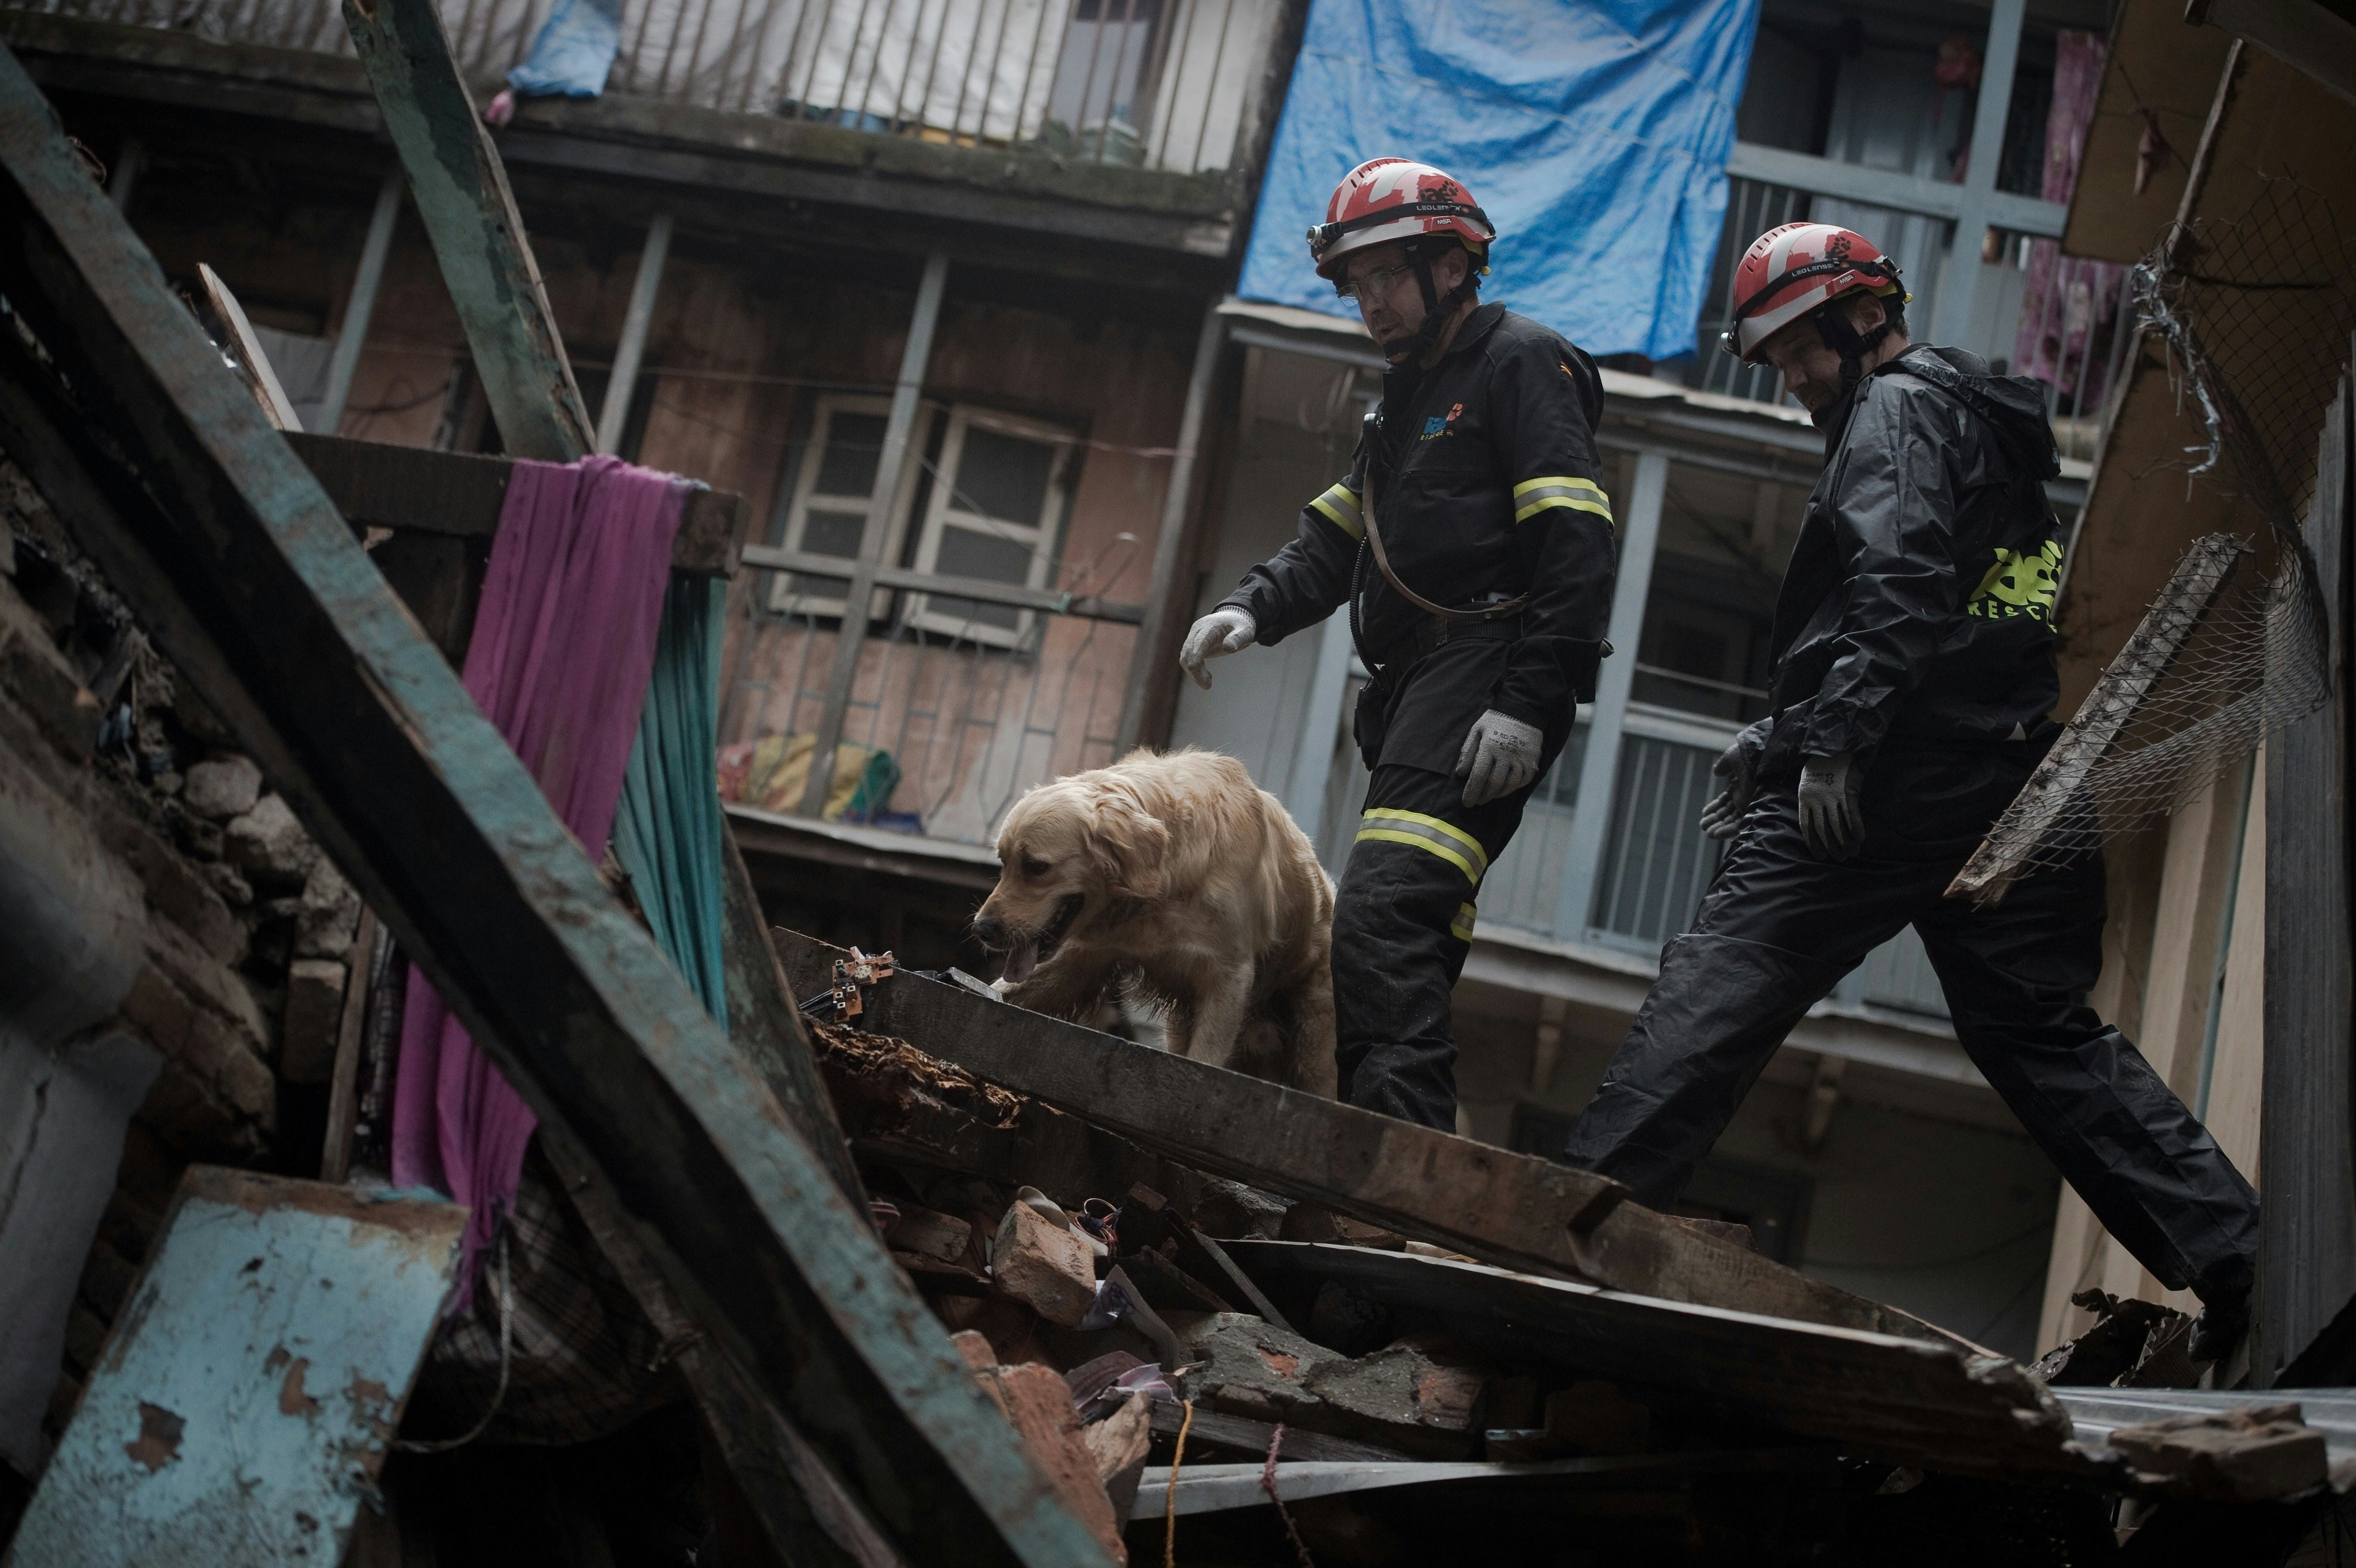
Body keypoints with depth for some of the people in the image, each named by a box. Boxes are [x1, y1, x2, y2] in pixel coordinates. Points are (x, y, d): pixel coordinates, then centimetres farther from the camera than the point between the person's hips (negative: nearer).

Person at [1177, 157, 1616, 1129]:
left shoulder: (1522, 361, -2)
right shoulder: (1404, 395, 27)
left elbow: (1575, 547, -13)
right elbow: (1332, 544, 24)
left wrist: (1528, 702, -22)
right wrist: (1251, 609, 3)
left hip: (1485, 677, -10)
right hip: (1413, 690, 10)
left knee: (1384, 911, -23)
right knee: (1407, 932, 8)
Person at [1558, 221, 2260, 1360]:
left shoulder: (1898, 406, 1)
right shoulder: (1990, 430, 30)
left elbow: (1898, 579, -17)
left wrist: (1834, 741, -24)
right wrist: (1773, 743, 24)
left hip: (1897, 786, -9)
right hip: (2018, 789, 9)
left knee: (1718, 989, -9)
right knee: (2046, 1034, 10)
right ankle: (2233, 1256, 5)